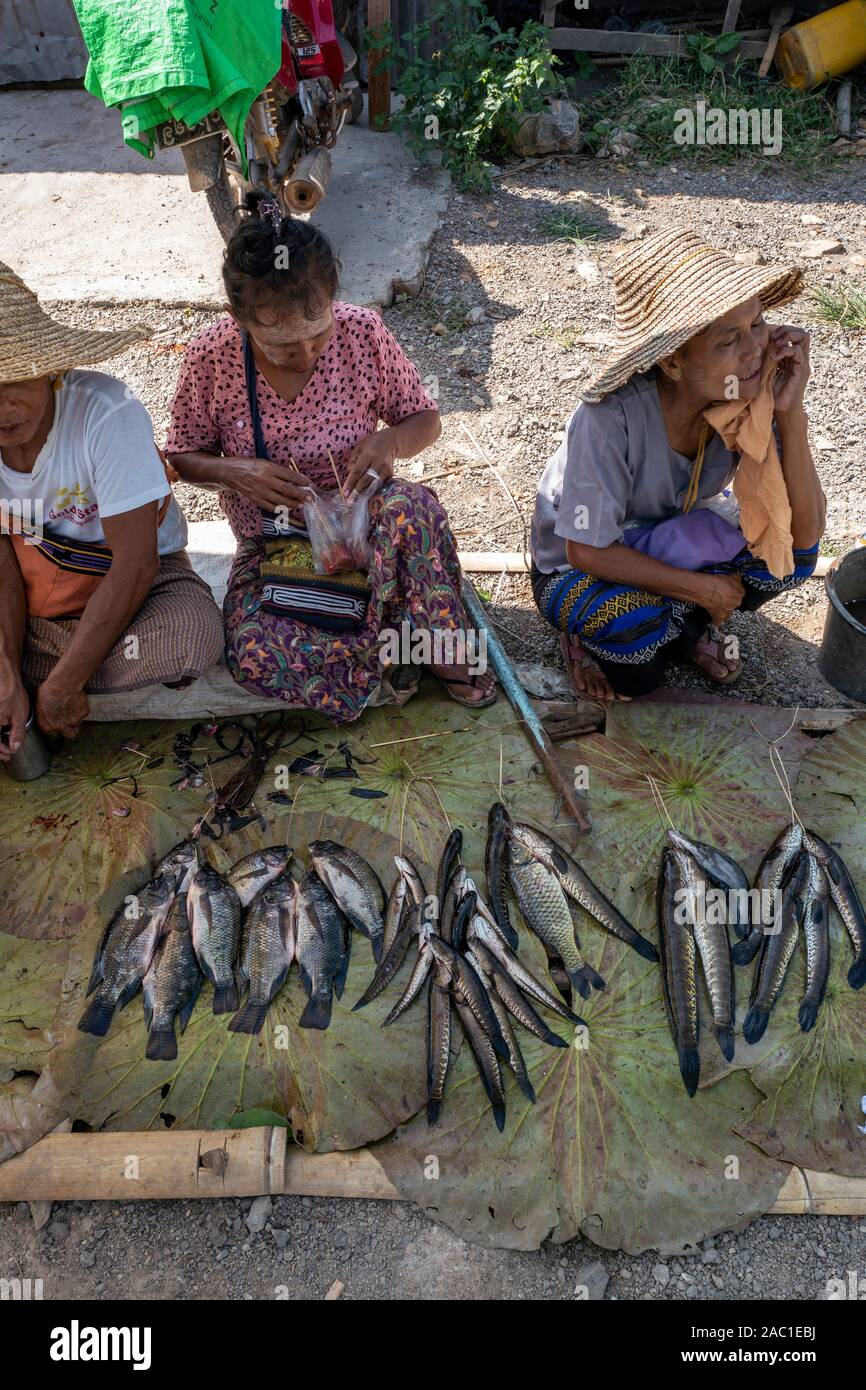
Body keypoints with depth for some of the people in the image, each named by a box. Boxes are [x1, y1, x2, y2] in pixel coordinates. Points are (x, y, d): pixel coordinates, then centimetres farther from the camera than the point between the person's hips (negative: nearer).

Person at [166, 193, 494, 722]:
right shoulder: (211, 358, -12)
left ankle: (446, 653, -16)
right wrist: (234, 471, -22)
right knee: (256, 653, -31)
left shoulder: (362, 331, -12)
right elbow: (184, 455, 2)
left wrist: (390, 442, -23)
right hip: (272, 545, 0)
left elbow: (426, 419, 1)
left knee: (410, 505, -37)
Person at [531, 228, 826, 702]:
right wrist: (702, 587, -20)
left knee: (786, 552, -21)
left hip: (672, 544, 5)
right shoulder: (613, 414, -34)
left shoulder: (753, 394, -20)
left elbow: (804, 535, -21)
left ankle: (687, 622, 4)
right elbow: (588, 551, -26)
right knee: (638, 674, -34)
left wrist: (790, 413, -31)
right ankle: (585, 627, 1)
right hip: (580, 564, -4)